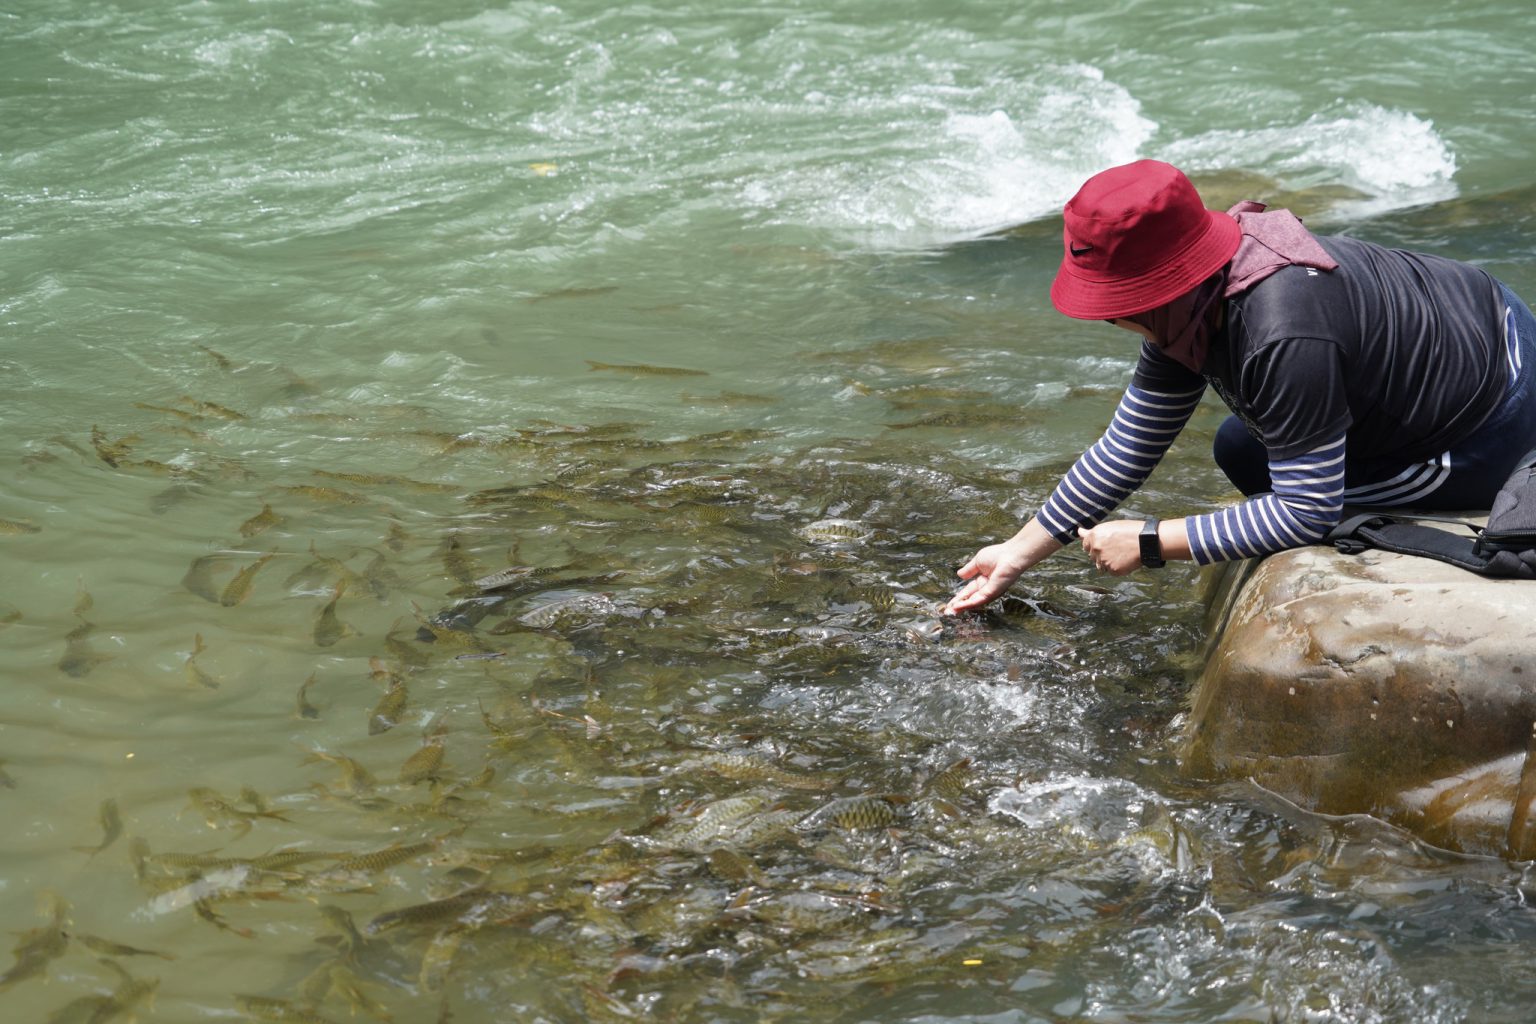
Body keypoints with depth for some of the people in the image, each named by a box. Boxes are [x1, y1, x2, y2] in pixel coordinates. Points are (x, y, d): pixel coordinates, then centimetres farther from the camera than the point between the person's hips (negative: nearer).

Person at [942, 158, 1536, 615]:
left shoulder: (1282, 335, -38)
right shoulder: (1191, 300, -9)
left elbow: (1308, 512, -31)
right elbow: (1129, 448, -1)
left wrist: (1150, 544, -26)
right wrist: (1020, 553, 2)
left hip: (1488, 427, -9)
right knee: (1239, 450, 13)